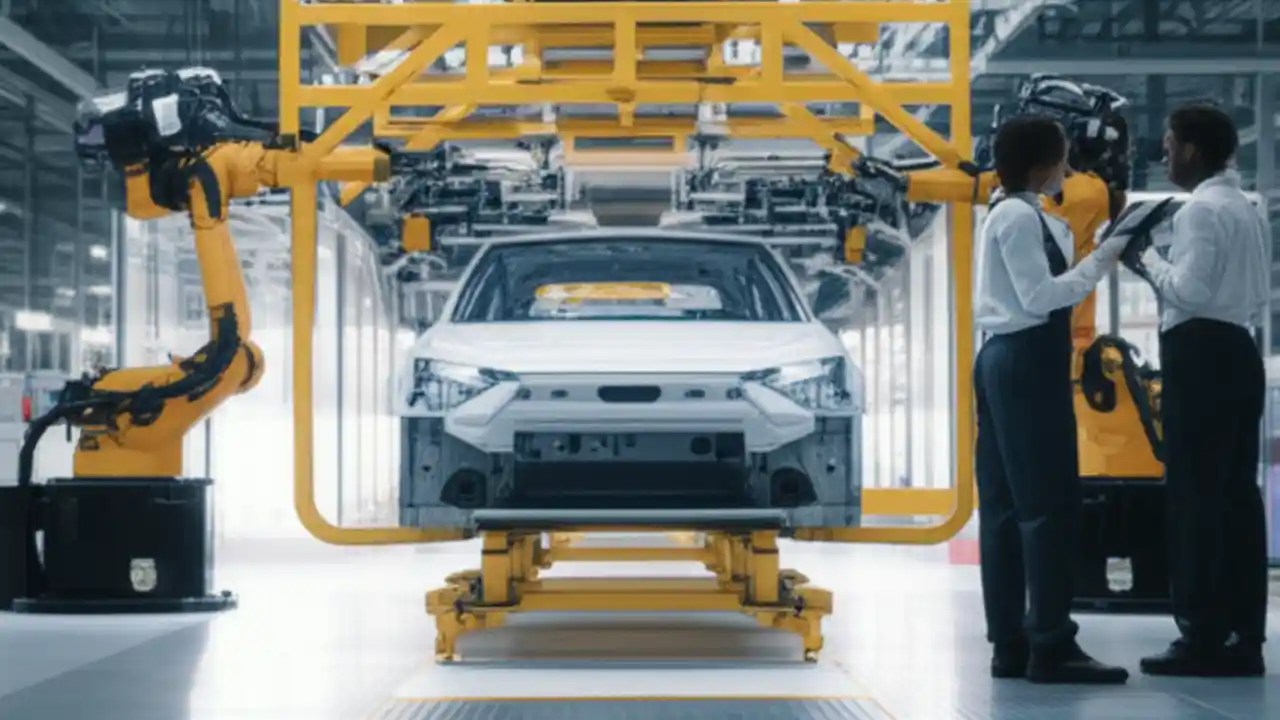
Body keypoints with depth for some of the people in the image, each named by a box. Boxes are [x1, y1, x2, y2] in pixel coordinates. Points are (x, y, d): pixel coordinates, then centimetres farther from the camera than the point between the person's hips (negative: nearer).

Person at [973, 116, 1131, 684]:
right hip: (1028, 363, -11)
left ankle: (1010, 643, 11)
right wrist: (1100, 262, -14)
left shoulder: (1012, 214, 19)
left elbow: (1037, 287, 13)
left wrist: (1099, 250, 9)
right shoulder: (1021, 217, -12)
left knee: (1007, 506, 8)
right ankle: (1050, 646, -9)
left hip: (1006, 360, 11)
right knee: (1050, 504, -9)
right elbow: (1039, 296, -19)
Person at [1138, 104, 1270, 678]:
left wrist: (1147, 259, -4)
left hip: (1201, 354, -9)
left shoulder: (1200, 210, -12)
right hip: (1239, 351, 9)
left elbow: (1190, 290, -18)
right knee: (1237, 494, 8)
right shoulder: (1248, 210, 18)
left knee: (1196, 495, -7)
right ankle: (1243, 636, 8)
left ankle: (1204, 637, -7)